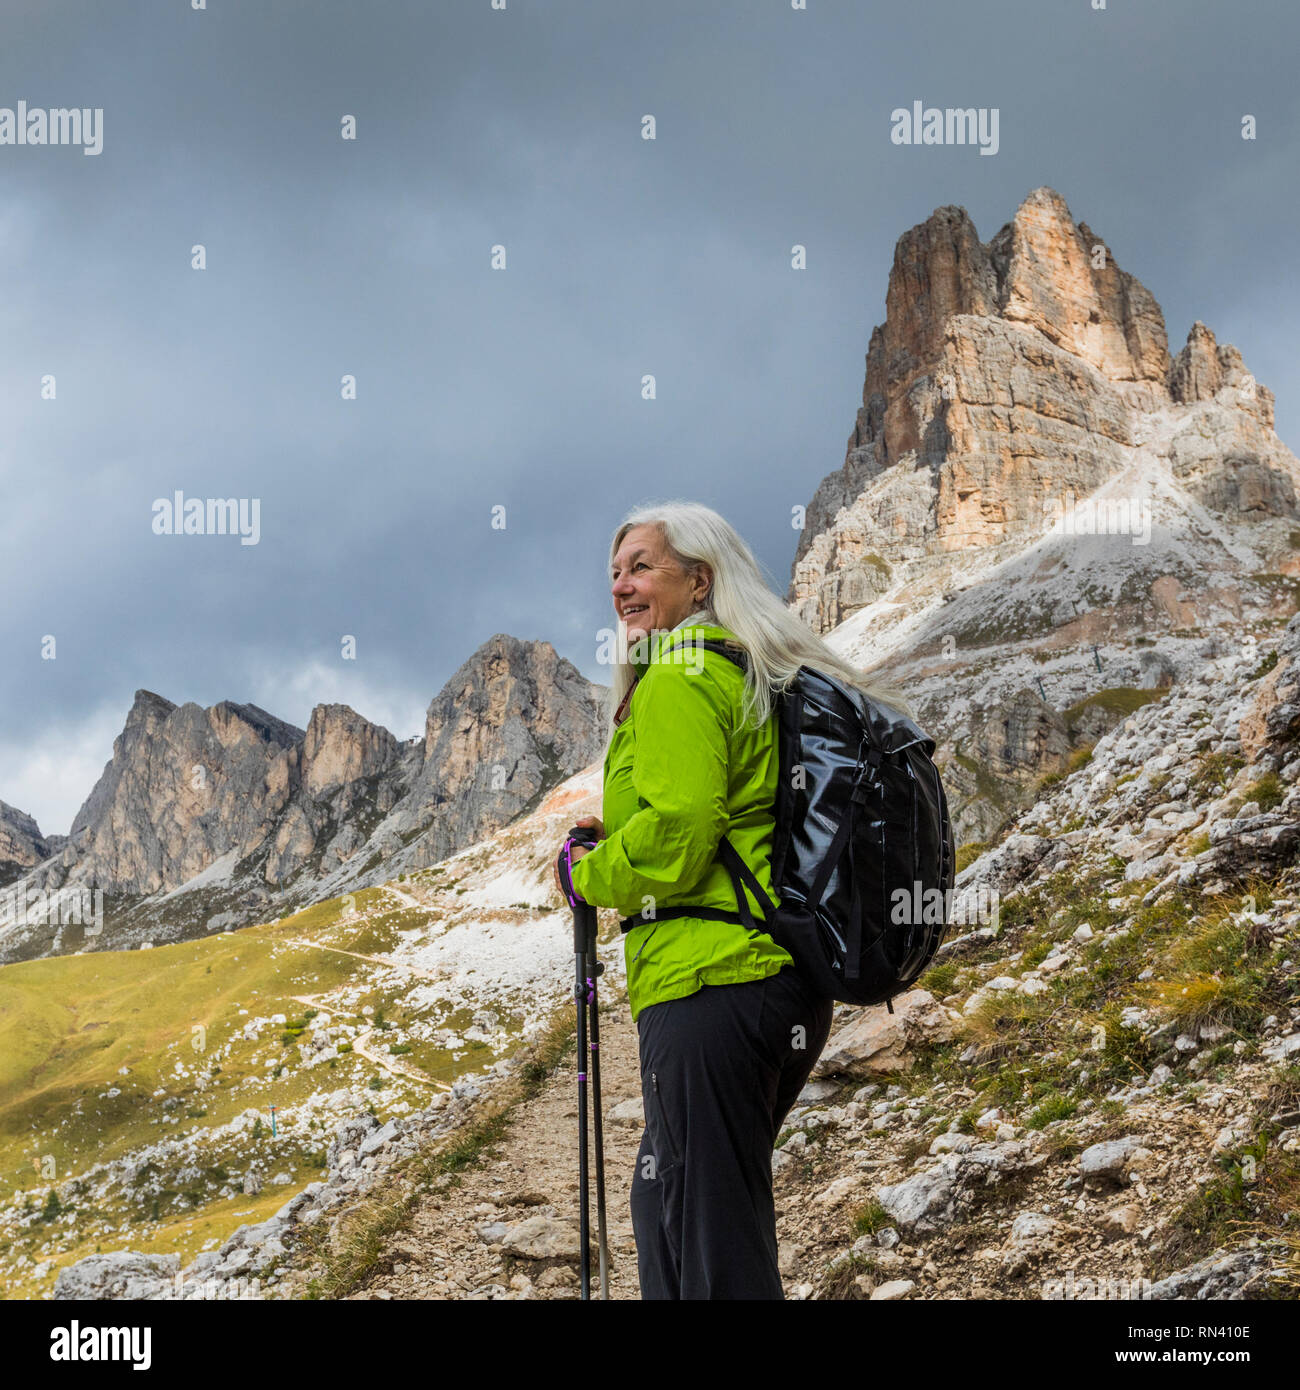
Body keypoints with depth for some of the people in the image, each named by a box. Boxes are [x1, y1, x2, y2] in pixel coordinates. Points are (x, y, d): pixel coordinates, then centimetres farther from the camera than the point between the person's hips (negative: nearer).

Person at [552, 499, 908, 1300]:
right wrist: (620, 842, 17)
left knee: (715, 1241, -6)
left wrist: (590, 874, -1)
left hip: (710, 988, -10)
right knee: (668, 1211, 22)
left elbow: (677, 835, -19)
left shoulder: (681, 679, -9)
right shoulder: (768, 679, 19)